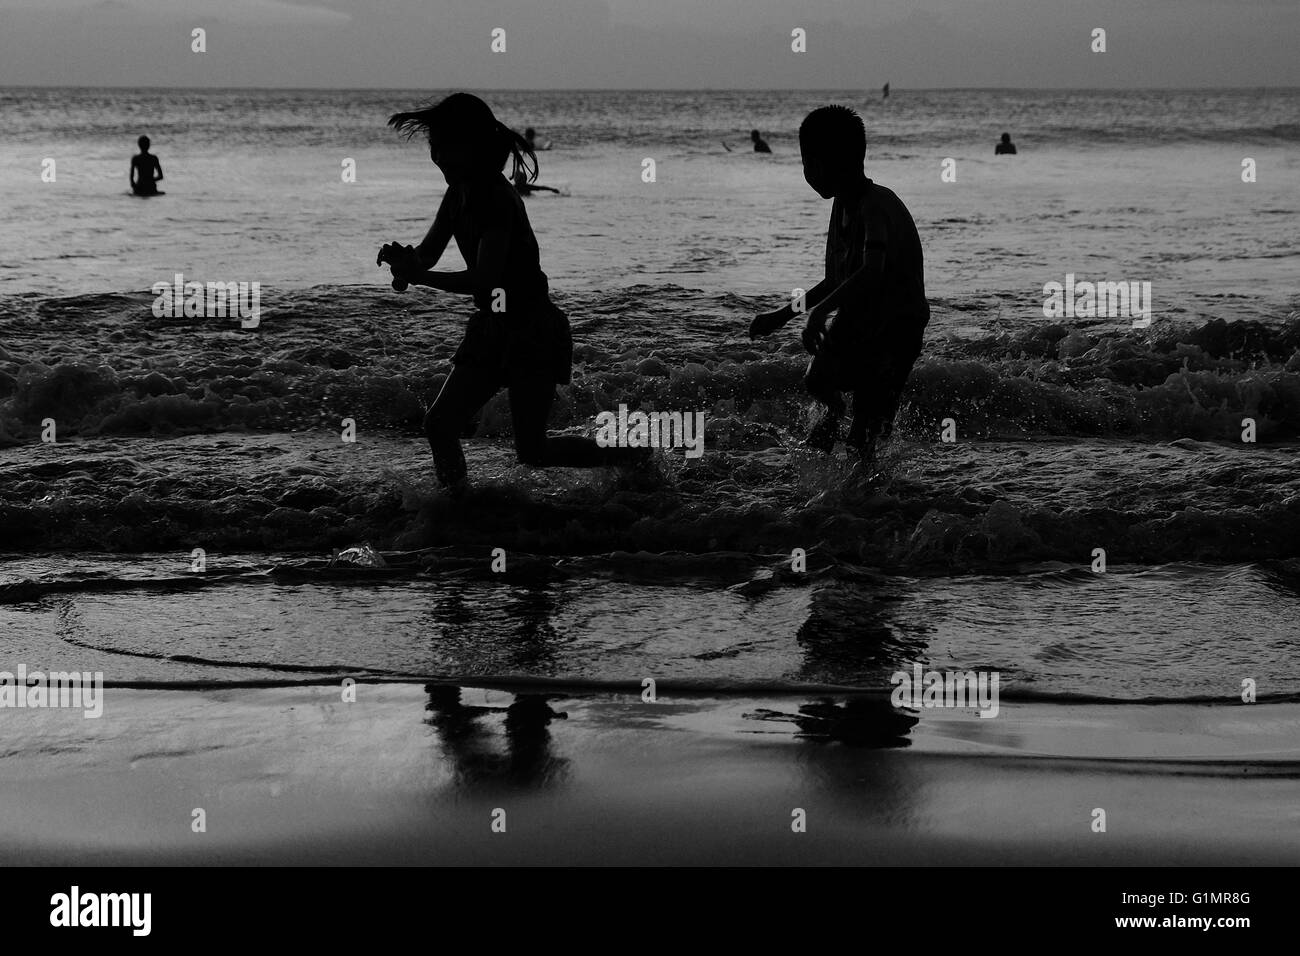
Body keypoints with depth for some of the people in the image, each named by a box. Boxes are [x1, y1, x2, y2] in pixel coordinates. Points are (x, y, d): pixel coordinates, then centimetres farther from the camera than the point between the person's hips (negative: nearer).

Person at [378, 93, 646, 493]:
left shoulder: (497, 200, -24)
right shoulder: (458, 196, 4)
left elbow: (484, 279, -30)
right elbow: (427, 253, 5)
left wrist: (419, 276, -33)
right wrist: (404, 259, -18)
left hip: (534, 330, -8)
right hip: (493, 327, 9)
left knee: (533, 452, 0)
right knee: (439, 424, -2)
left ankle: (631, 453, 20)